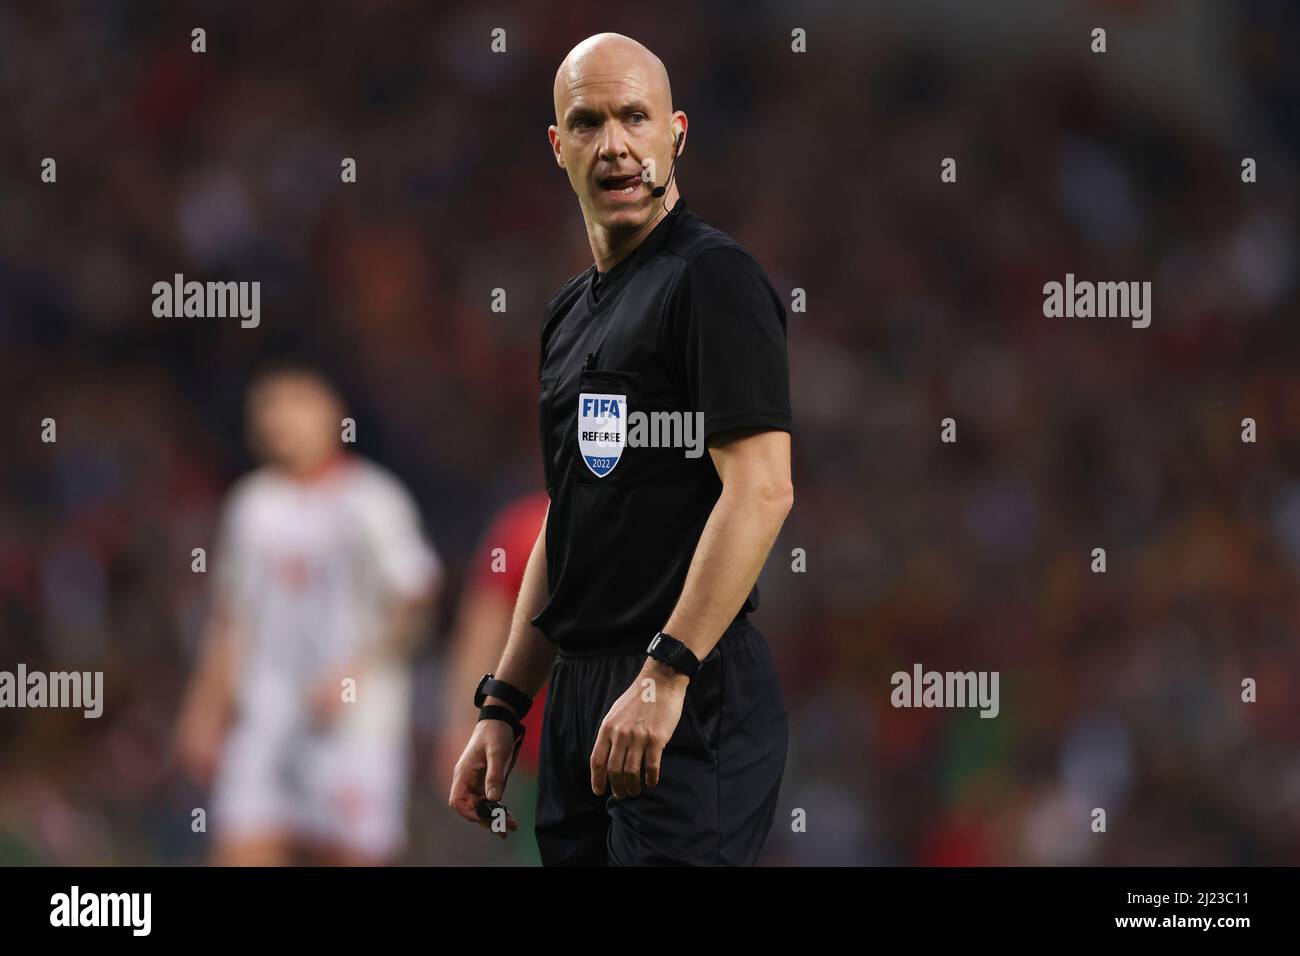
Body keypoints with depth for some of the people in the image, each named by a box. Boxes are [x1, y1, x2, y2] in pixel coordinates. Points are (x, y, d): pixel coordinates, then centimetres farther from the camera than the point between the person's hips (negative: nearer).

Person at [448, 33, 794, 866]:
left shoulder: (713, 278, -9)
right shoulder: (572, 313, 19)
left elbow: (761, 489, -19)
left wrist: (664, 674, -23)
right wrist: (504, 705, 17)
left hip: (690, 704, -9)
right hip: (579, 701, 9)